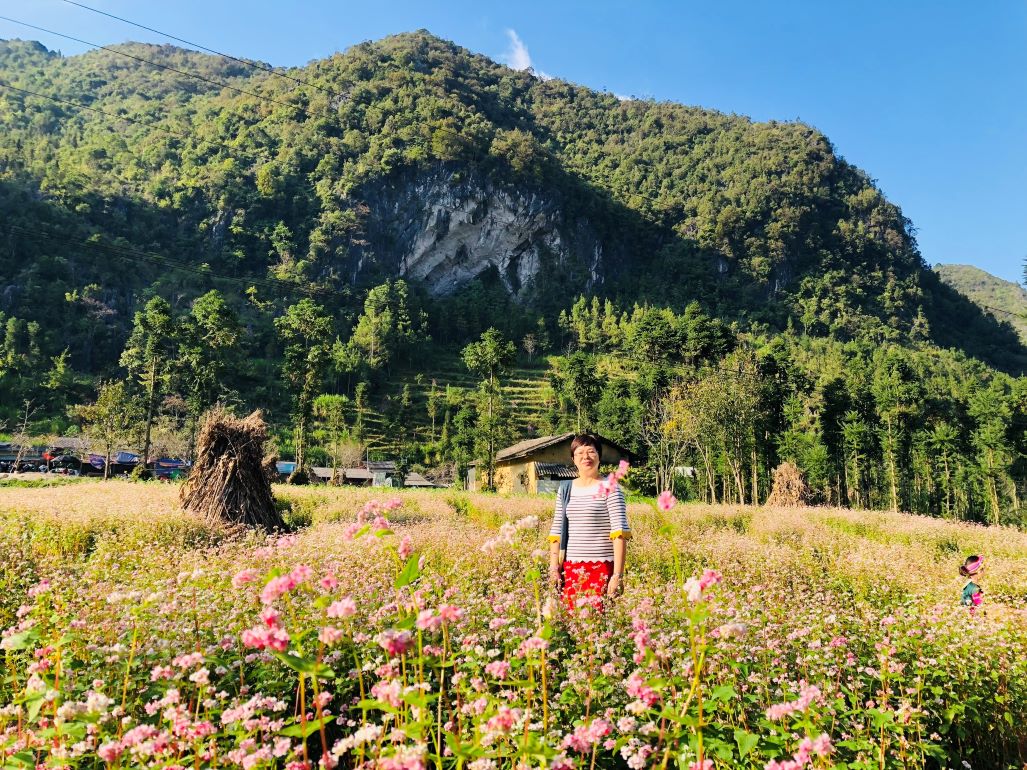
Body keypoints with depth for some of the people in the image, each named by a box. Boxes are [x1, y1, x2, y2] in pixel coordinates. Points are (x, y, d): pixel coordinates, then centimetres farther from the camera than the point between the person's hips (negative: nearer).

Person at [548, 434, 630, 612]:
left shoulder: (609, 488, -3)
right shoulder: (566, 489, 11)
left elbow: (620, 533, -9)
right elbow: (556, 532, 14)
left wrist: (618, 575, -15)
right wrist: (554, 568, 7)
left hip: (601, 567, -4)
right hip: (570, 568, 4)